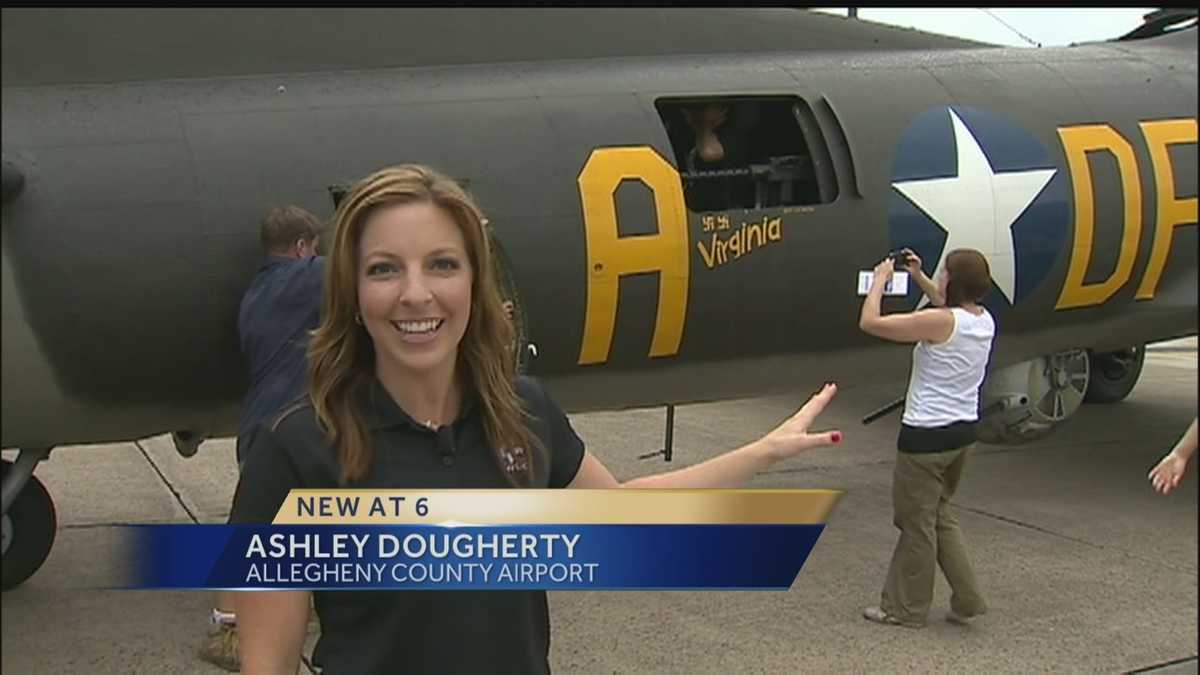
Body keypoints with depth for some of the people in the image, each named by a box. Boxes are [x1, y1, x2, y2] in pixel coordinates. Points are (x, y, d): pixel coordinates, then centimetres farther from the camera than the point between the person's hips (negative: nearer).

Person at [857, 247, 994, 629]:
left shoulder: (939, 322, -21)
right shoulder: (984, 320, 4)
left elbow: (869, 323, -18)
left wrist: (880, 279, -5)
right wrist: (918, 277, 24)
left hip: (927, 436, -8)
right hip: (963, 430, 8)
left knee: (917, 522, 6)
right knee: (938, 515, 23)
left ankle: (905, 609, 20)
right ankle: (967, 600, 22)